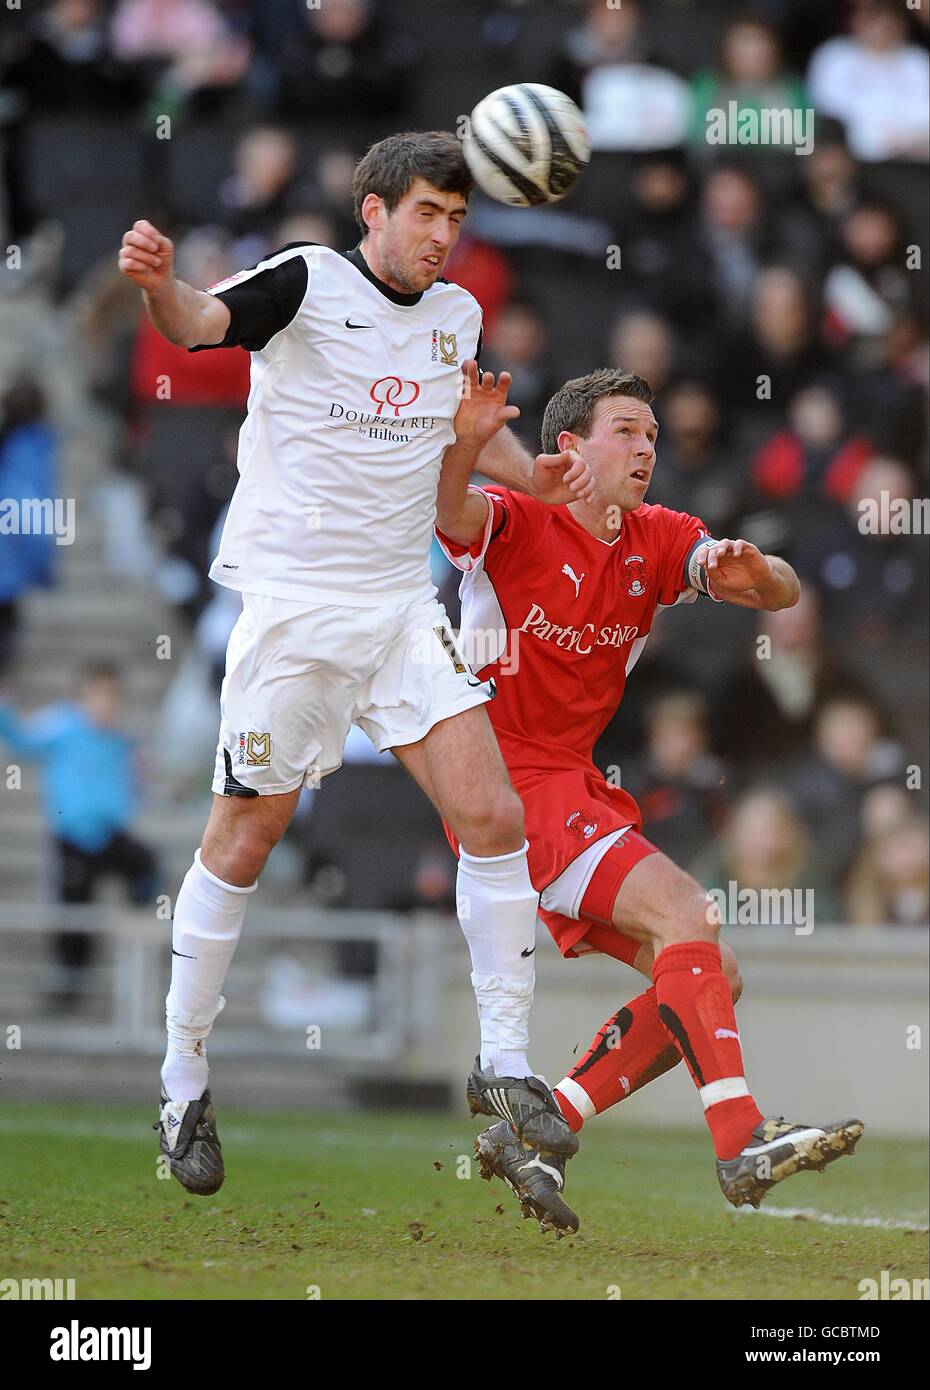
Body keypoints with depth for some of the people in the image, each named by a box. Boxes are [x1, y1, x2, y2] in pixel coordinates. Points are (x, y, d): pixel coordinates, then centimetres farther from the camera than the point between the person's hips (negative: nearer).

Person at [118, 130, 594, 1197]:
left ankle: (506, 1065, 3)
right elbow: (202, 324, -29)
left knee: (492, 817, -7)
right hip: (291, 604, -5)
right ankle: (183, 1082, 15)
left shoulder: (457, 315, 9)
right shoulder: (310, 282, -9)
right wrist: (159, 285, -52)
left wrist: (530, 471, 8)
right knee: (245, 838, 1)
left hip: (402, 607, 5)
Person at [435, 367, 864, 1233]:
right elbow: (446, 507, -30)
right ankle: (742, 1143, -32)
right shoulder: (515, 523, -7)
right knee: (682, 908, -24)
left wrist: (751, 572, -23)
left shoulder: (656, 541, 11)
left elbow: (783, 591, 1)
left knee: (711, 979, 3)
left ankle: (534, 1134, 3)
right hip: (509, 782, -8)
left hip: (576, 788, 8)